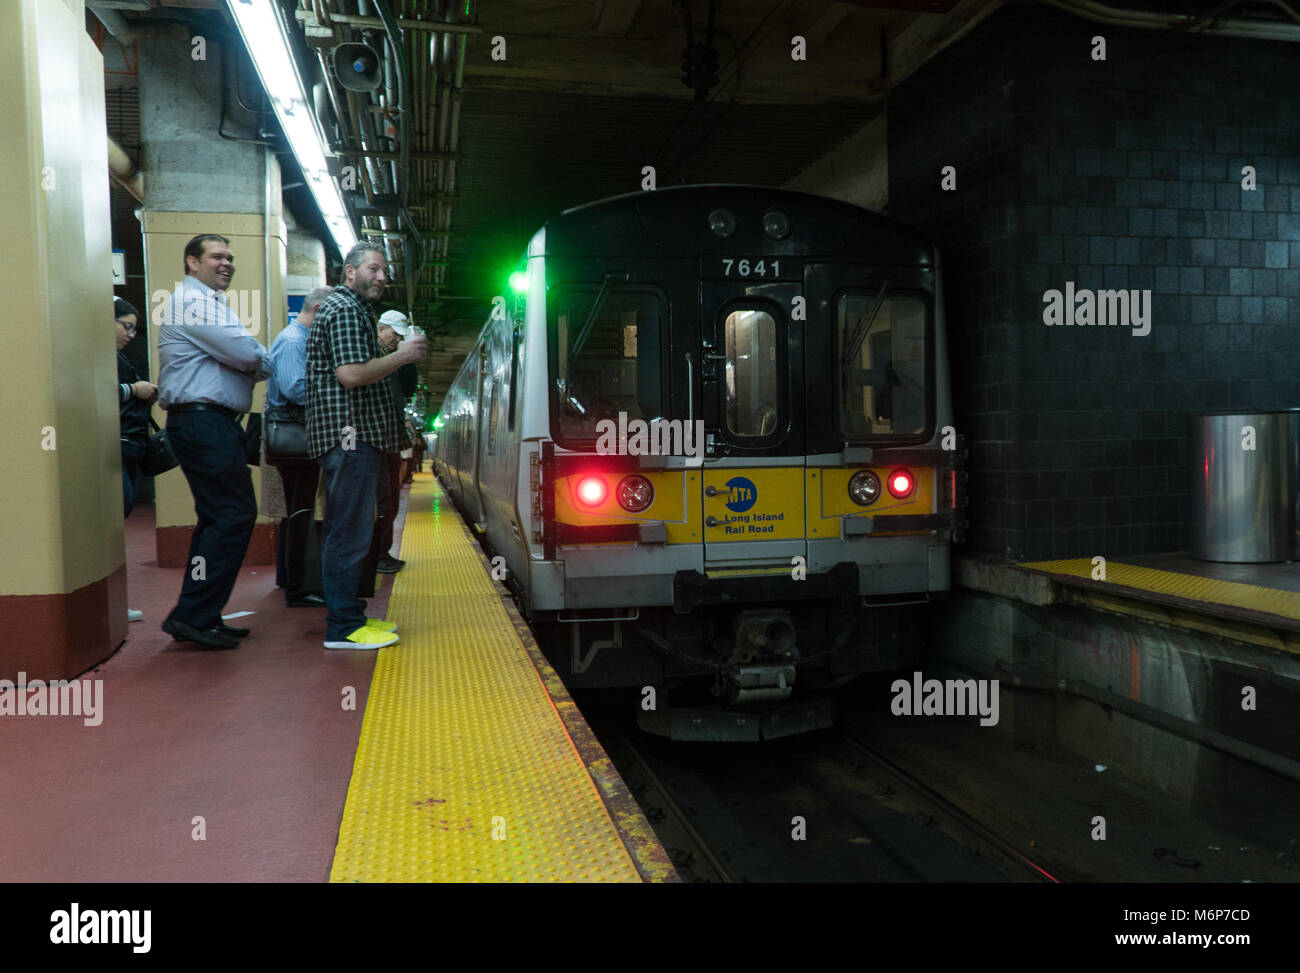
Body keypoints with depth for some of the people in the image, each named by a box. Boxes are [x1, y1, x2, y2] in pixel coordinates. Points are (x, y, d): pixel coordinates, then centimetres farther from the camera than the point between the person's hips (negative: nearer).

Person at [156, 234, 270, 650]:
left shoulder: (205, 301, 25)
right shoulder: (193, 299, -9)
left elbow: (233, 359, 22)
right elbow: (247, 353, -17)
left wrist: (251, 366, 2)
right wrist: (263, 364, 4)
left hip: (209, 423, 11)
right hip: (203, 423, -11)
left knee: (217, 518, 13)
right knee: (235, 514, -13)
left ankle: (198, 617, 18)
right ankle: (192, 615, -10)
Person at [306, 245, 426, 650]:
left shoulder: (355, 310, 25)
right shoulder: (344, 310, -9)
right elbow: (351, 374, -20)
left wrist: (395, 354, 16)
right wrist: (402, 355, -11)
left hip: (356, 438, 11)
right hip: (349, 435, -11)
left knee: (348, 531, 13)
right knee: (350, 533, -9)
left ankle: (349, 616, 21)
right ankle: (343, 628, -5)